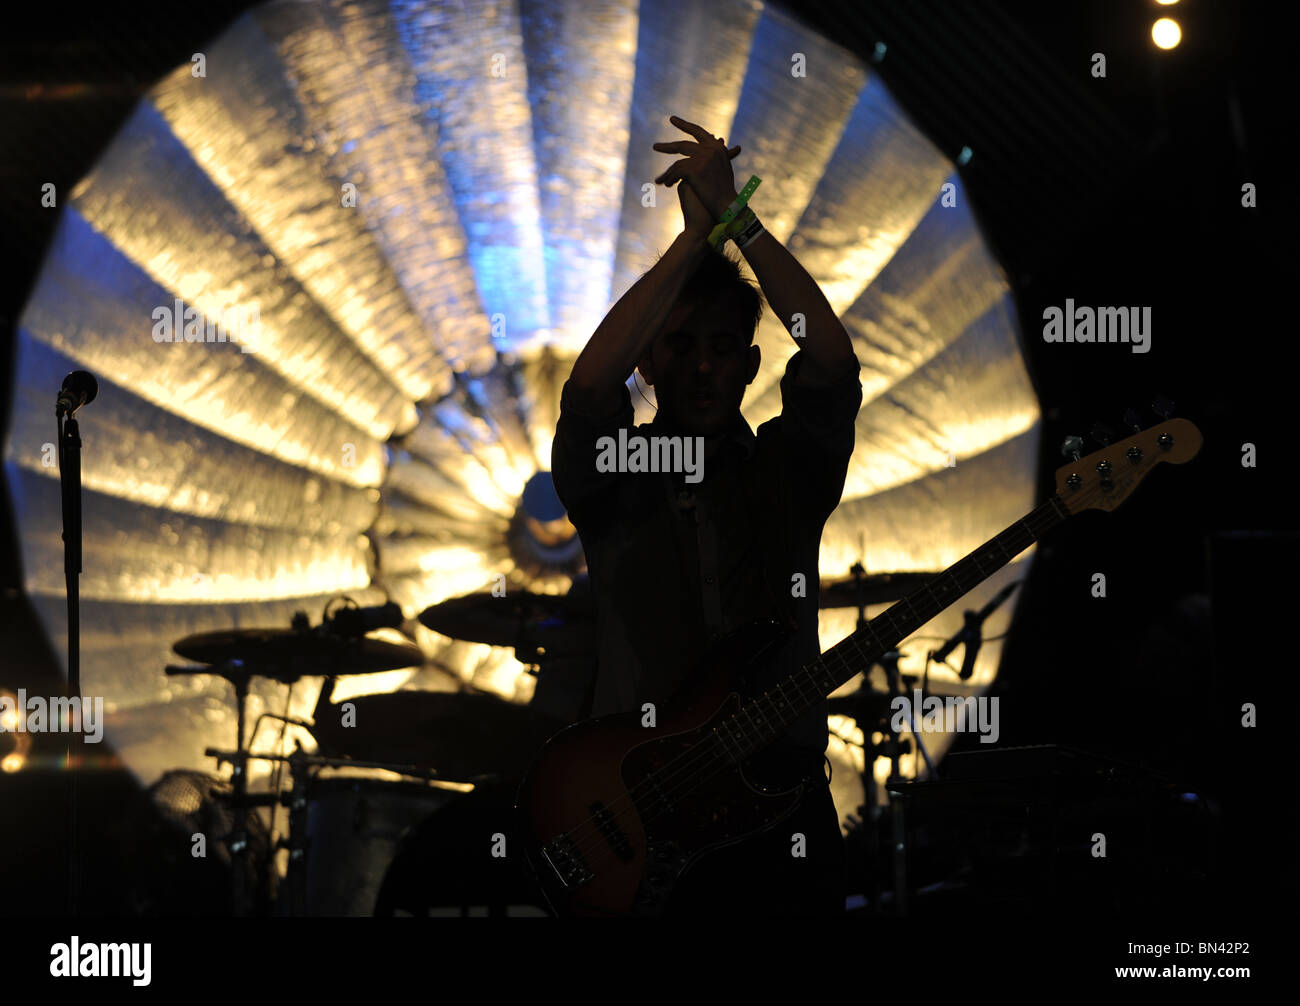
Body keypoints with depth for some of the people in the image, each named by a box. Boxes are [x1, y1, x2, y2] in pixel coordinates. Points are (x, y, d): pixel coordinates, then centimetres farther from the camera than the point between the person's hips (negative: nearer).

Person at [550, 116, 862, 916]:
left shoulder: (787, 467, 12)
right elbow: (589, 387, -12)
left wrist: (736, 219, -8)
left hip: (784, 790, 1)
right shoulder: (609, 477, 9)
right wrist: (698, 236, -10)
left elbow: (835, 364, -6)